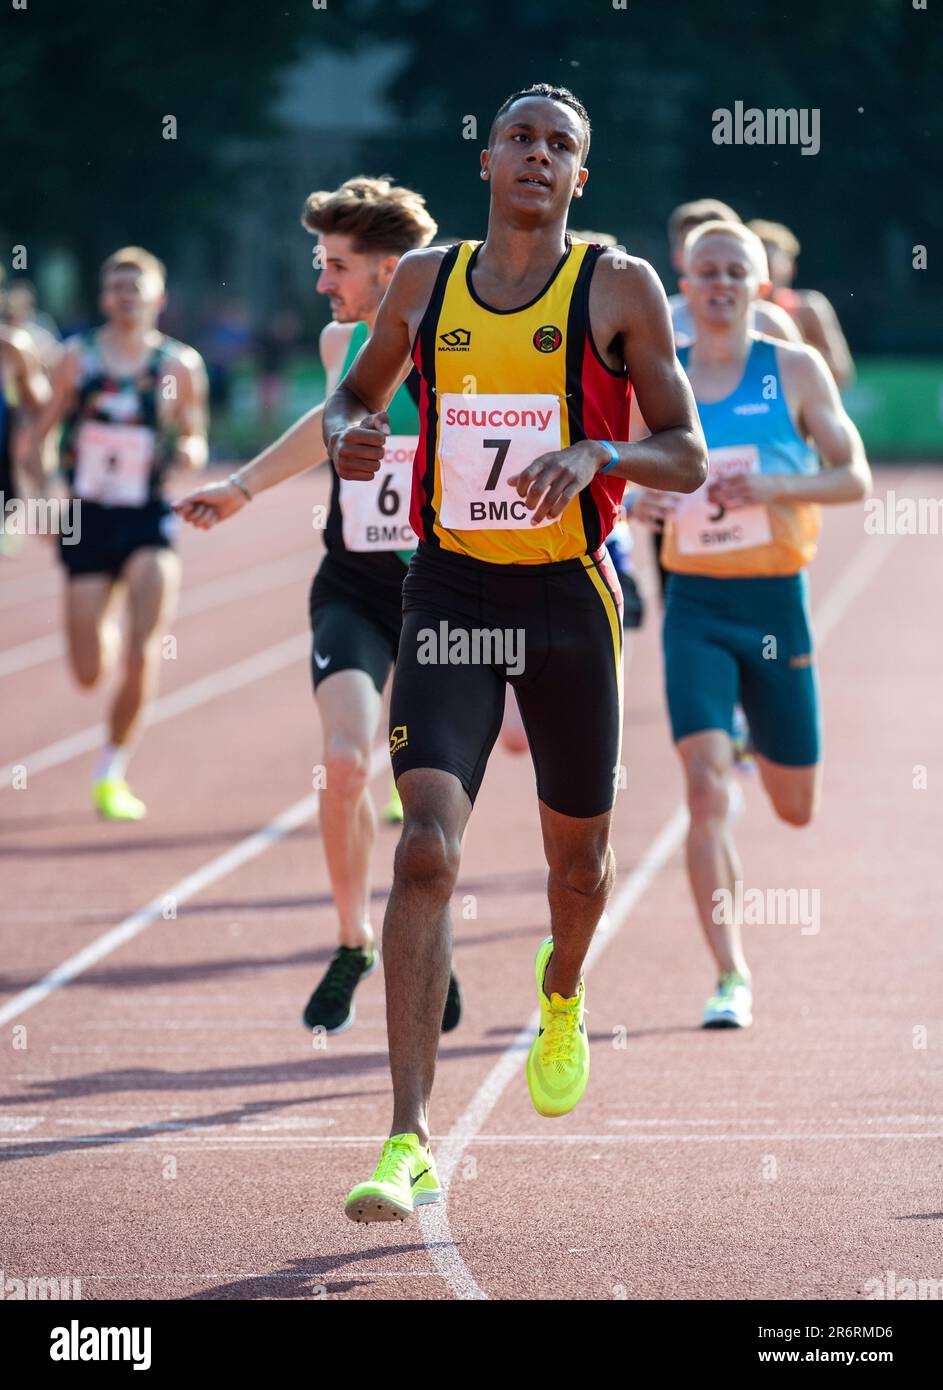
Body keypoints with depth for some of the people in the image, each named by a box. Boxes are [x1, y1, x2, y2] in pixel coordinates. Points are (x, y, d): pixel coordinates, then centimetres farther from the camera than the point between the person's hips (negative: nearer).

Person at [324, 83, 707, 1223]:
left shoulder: (618, 289, -2)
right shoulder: (425, 281, 5)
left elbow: (687, 460, -1)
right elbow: (358, 391, 22)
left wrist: (595, 454, -21)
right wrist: (346, 434, -2)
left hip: (567, 596, 0)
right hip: (449, 593, 0)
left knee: (577, 856, 16)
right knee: (426, 850, -16)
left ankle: (561, 998, 54)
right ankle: (409, 1144, -21)